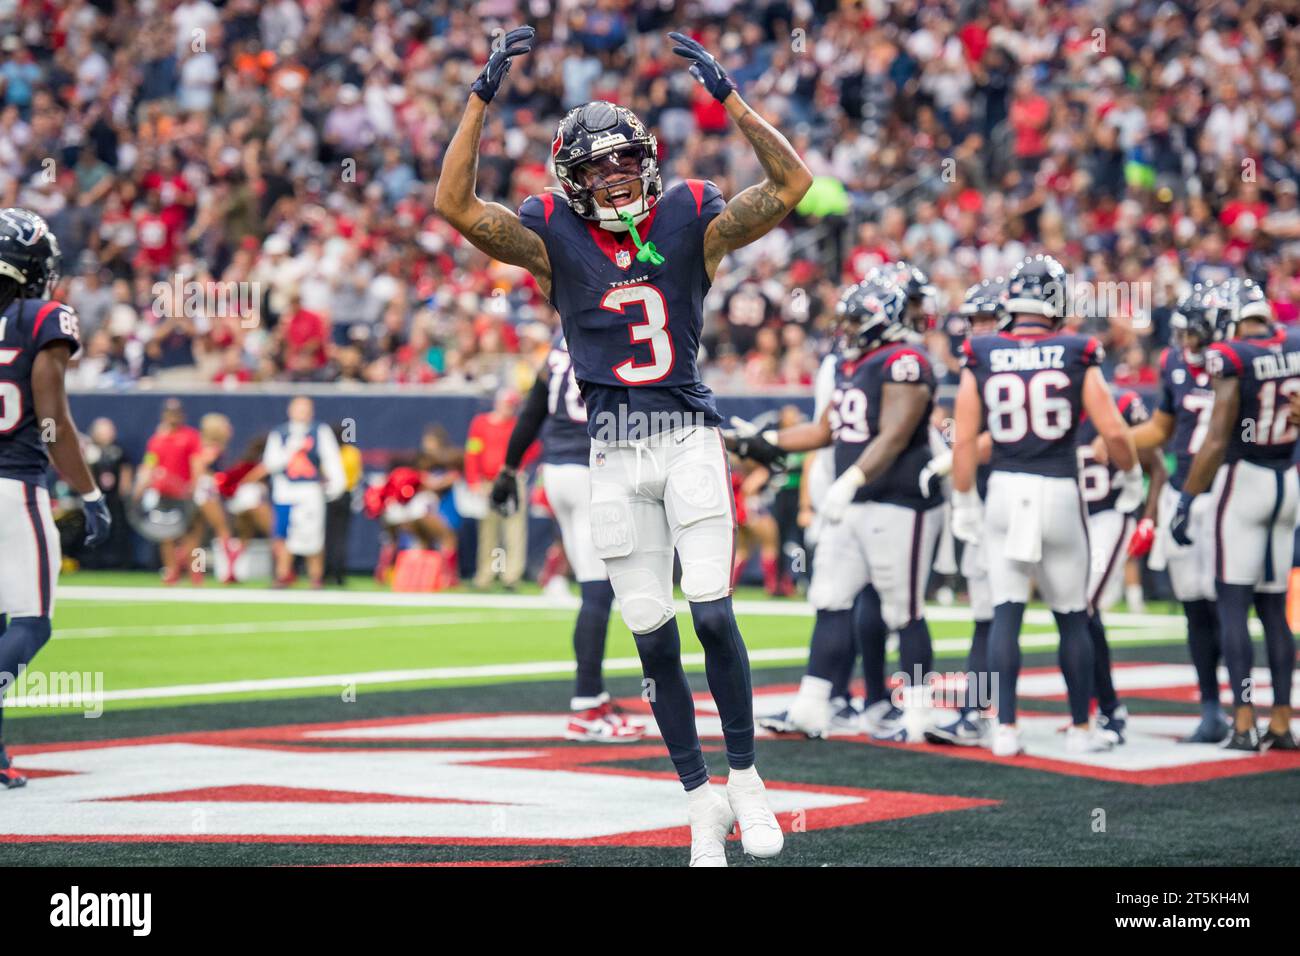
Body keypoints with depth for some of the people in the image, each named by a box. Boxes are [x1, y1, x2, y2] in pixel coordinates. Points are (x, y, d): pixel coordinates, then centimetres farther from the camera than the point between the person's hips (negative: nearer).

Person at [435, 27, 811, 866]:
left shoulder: (692, 222, 1)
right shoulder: (554, 238, 1)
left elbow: (793, 183, -9)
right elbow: (455, 205, -10)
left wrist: (729, 97, -17)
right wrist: (485, 97, -16)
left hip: (690, 435, -1)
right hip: (616, 452, 1)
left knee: (713, 614, -13)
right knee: (653, 636, 3)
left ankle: (745, 777, 3)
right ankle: (702, 799, 14)